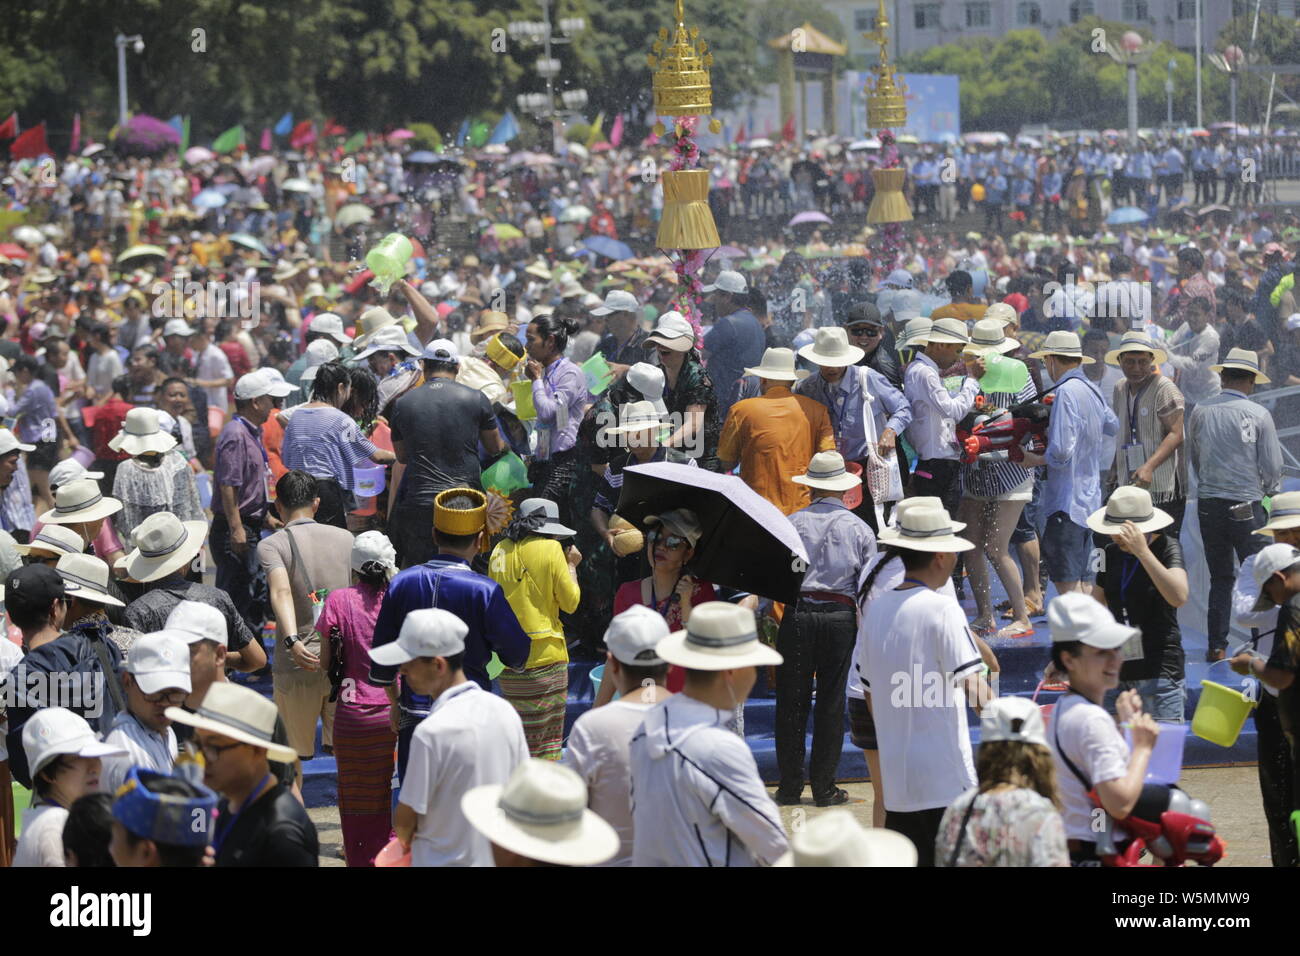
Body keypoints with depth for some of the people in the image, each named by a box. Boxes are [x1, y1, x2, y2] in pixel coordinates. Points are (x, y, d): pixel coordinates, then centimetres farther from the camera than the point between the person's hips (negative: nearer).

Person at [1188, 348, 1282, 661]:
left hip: (1207, 503, 4)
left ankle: (1216, 646, 12)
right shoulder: (1257, 414, -9)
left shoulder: (1200, 412, 0)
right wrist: (1265, 490, 14)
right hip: (1245, 506, -4)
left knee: (1220, 577, 13)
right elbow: (1273, 466, -6)